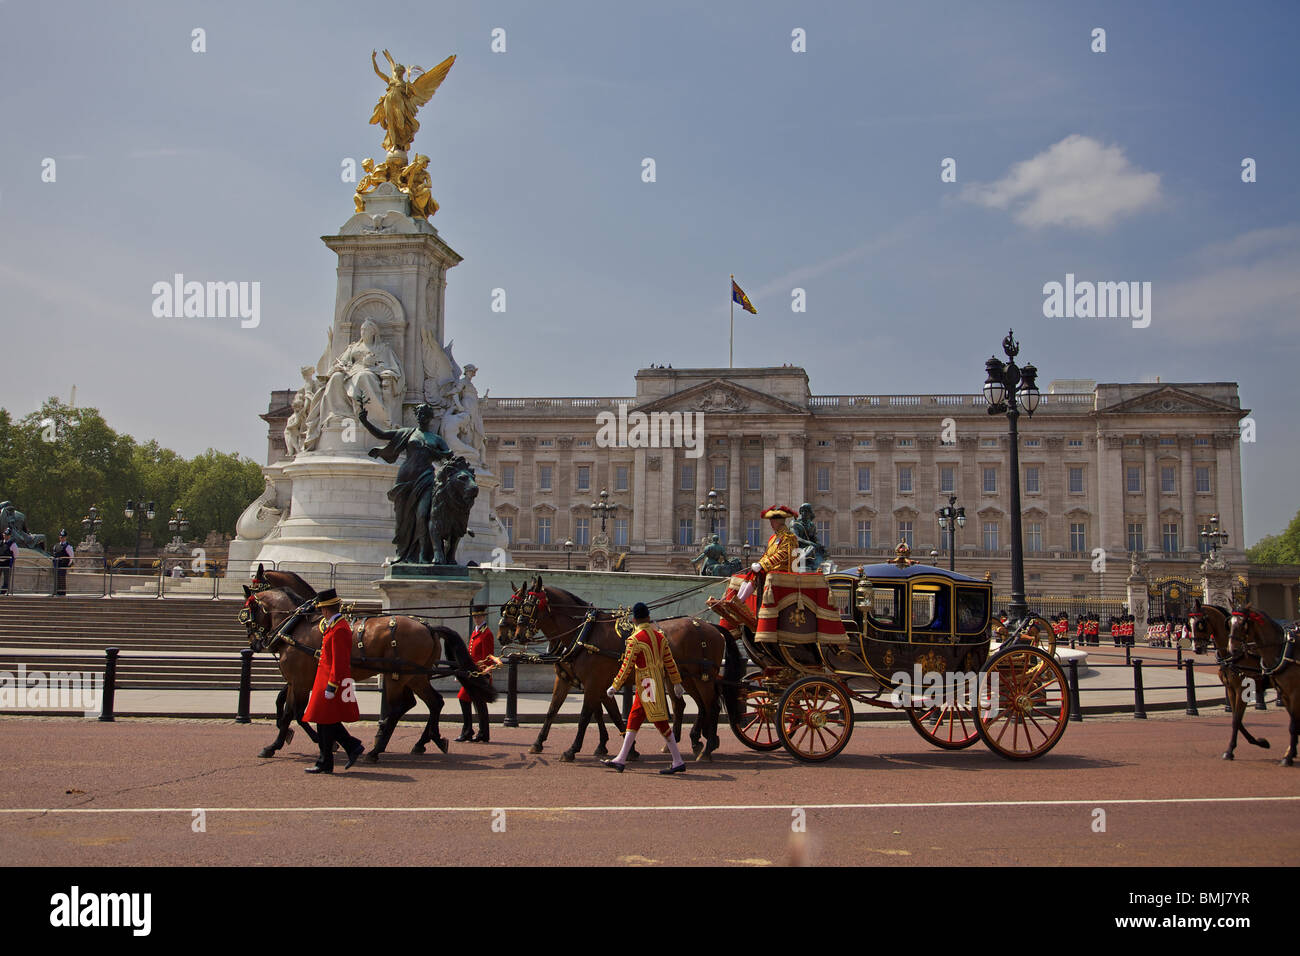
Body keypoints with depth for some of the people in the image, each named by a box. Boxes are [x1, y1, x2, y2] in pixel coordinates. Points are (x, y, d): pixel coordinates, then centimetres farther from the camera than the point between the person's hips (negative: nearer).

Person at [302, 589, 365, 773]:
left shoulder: (338, 630, -19)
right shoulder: (332, 625, 11)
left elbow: (339, 662, -23)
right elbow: (322, 627, 39)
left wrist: (331, 687, -22)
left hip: (331, 681, -10)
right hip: (327, 680, 10)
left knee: (325, 722, -2)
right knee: (327, 722, 14)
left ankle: (325, 764, 7)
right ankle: (353, 747, 17)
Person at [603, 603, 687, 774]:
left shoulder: (635, 640, -15)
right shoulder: (660, 635, 7)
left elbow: (627, 667, -14)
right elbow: (670, 662, 11)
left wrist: (615, 686, -4)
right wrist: (677, 683, 19)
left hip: (647, 686, -8)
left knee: (660, 722, -3)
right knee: (633, 719, 13)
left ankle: (678, 761, 2)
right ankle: (621, 759, 17)